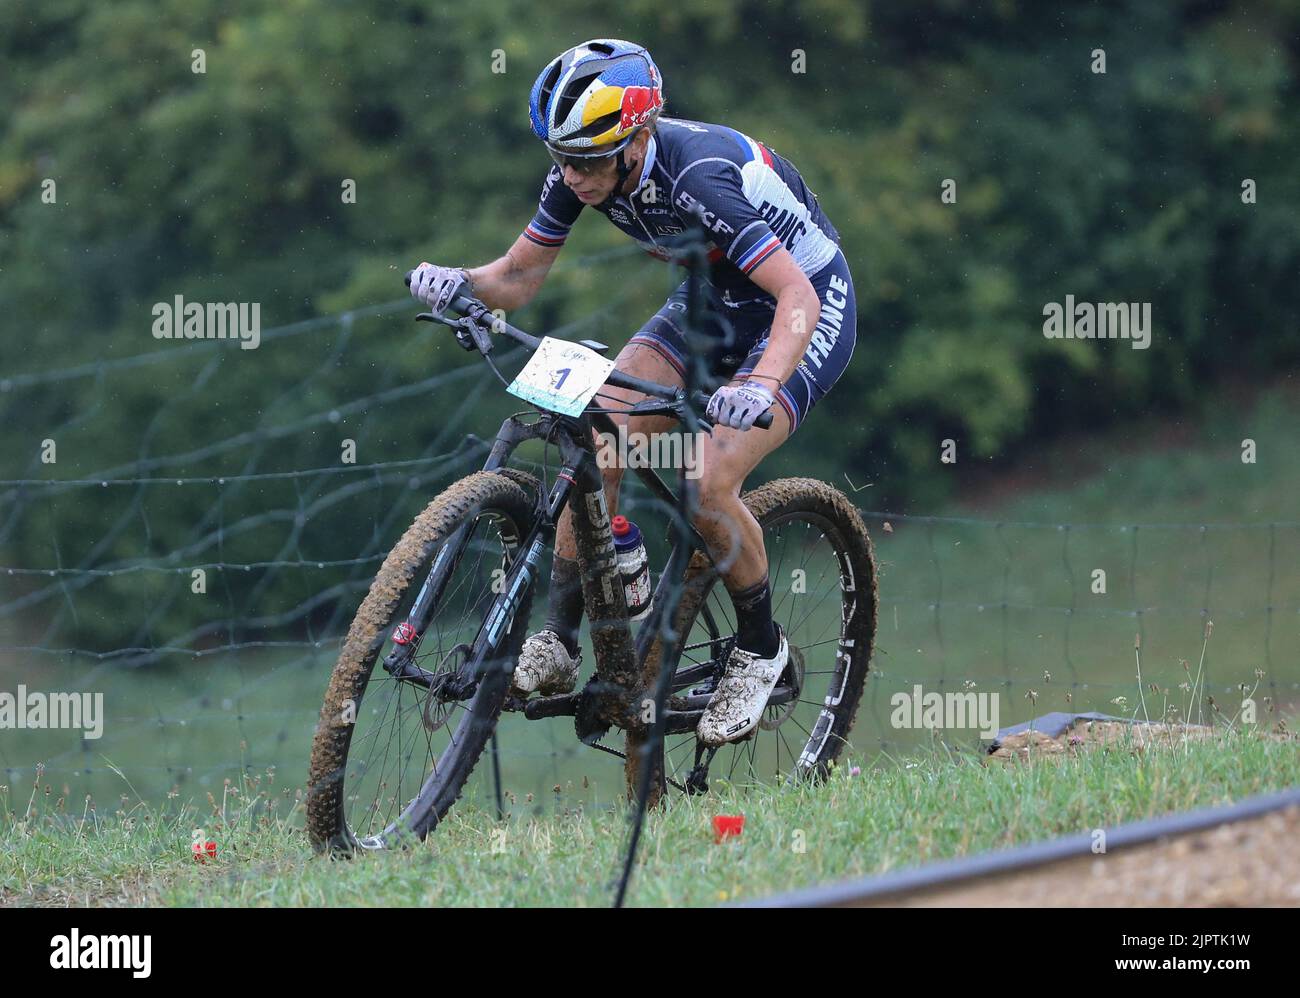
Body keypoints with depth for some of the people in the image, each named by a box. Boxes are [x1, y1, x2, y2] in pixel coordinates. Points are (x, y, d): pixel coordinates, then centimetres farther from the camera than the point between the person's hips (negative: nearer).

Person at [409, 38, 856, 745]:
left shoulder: (699, 176, -36)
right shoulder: (579, 174, -15)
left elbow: (797, 298, -39)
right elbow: (516, 277, -5)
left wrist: (761, 385, -56)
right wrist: (459, 284, -27)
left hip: (805, 308, -7)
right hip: (712, 302, 7)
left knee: (709, 483, -24)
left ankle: (760, 647, 1)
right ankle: (557, 643, -6)